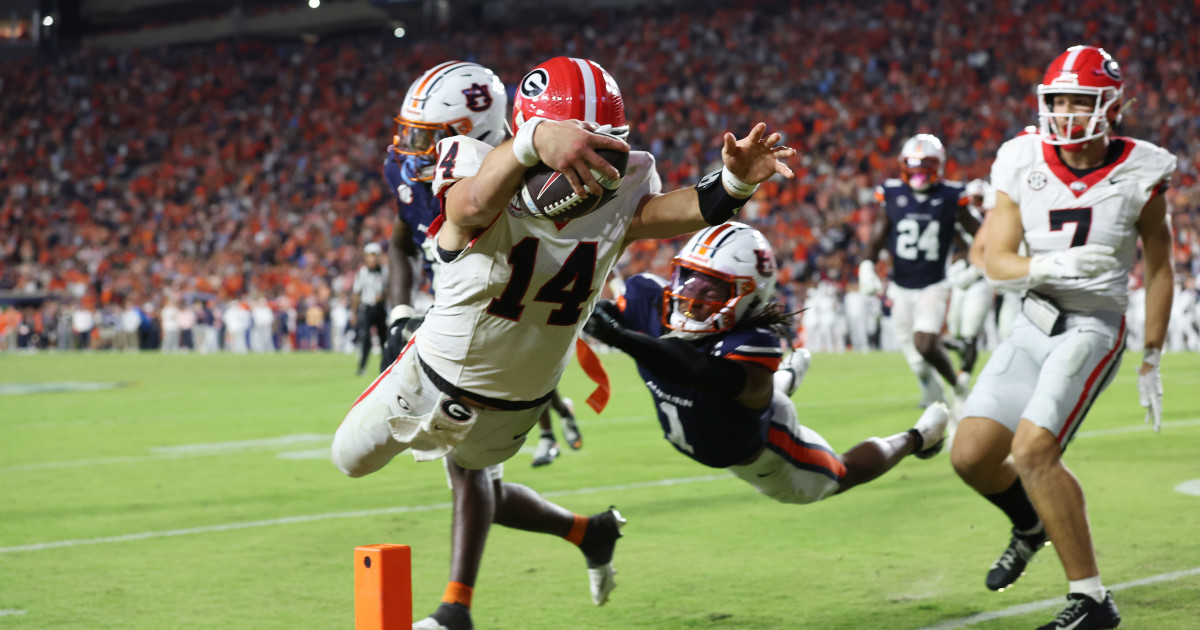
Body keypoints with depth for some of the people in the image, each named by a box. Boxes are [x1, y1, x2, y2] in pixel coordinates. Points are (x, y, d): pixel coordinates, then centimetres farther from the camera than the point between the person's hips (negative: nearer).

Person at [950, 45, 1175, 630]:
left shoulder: (1138, 173, -8)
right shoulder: (1023, 165, -2)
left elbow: (1159, 270, 3)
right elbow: (996, 261, -6)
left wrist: (1152, 360, 3)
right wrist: (1054, 265, -27)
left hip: (1093, 328, -5)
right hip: (1033, 325, 5)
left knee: (1032, 450, -22)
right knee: (971, 455, 0)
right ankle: (1032, 524, 34)